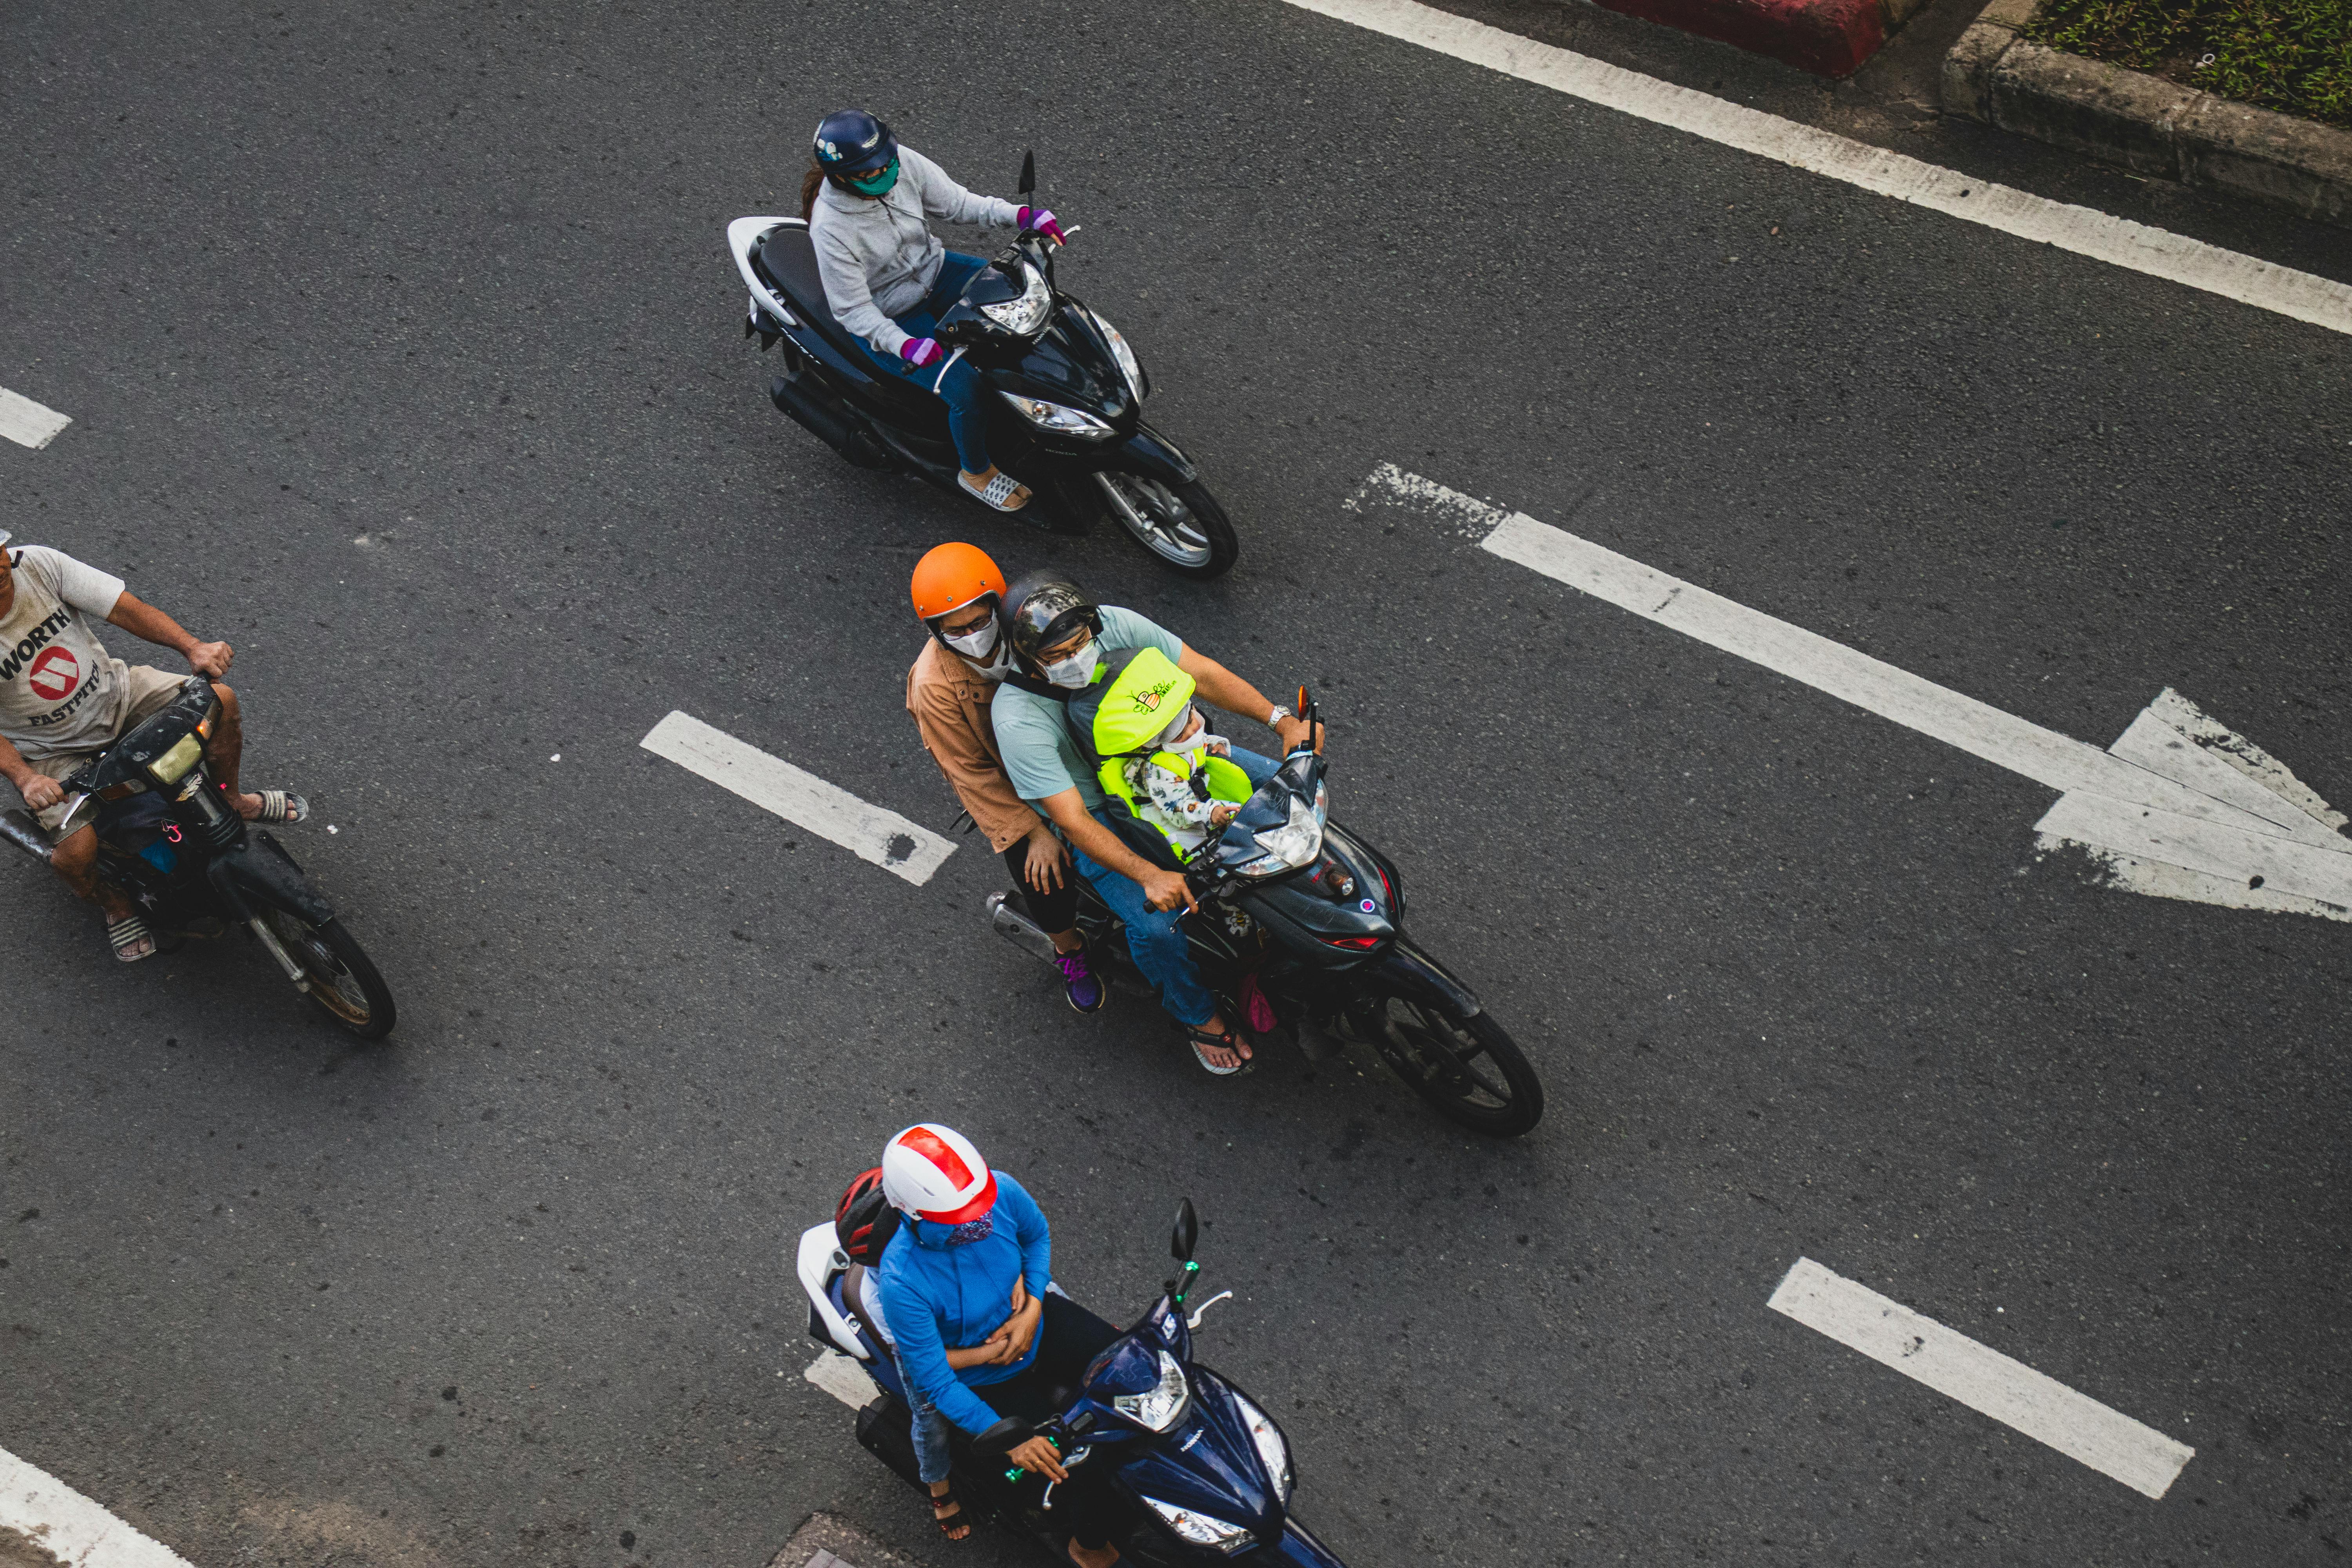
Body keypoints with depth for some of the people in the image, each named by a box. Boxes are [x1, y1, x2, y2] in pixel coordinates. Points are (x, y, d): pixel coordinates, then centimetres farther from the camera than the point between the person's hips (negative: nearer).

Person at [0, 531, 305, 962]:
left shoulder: (37, 563, -18)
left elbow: (125, 607, -20)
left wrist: (192, 647, -35)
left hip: (115, 694, 3)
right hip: (55, 754, -3)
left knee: (220, 698, -14)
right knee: (75, 852, -23)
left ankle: (229, 799, 16)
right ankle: (114, 905, 16)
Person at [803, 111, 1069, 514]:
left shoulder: (902, 162, -19)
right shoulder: (831, 229, -33)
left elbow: (954, 202, -7)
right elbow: (852, 310, -27)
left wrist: (1019, 215, -20)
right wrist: (904, 345, -41)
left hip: (932, 269, 7)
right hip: (889, 317, -6)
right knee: (965, 388, -20)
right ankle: (975, 471, 10)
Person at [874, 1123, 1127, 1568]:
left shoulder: (1001, 1191, -24)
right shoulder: (902, 1280, -35)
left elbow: (1037, 1233, 1)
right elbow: (934, 1381, -25)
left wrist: (1033, 1310, -13)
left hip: (1034, 1325, 5)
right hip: (985, 1381, -4)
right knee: (1079, 1466, -14)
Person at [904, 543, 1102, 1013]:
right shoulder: (934, 686, -26)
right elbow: (971, 775, -19)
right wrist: (1033, 831, -22)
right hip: (1004, 787, -3)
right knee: (1047, 878, -12)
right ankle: (1069, 950, 20)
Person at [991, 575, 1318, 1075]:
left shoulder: (1114, 625, -20)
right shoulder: (1019, 720, -32)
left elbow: (1201, 673, -15)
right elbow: (1073, 821, -33)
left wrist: (1282, 720, -27)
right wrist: (1151, 875, -46)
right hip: (1099, 814, -5)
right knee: (1158, 923, -24)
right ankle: (1196, 1013, 8)